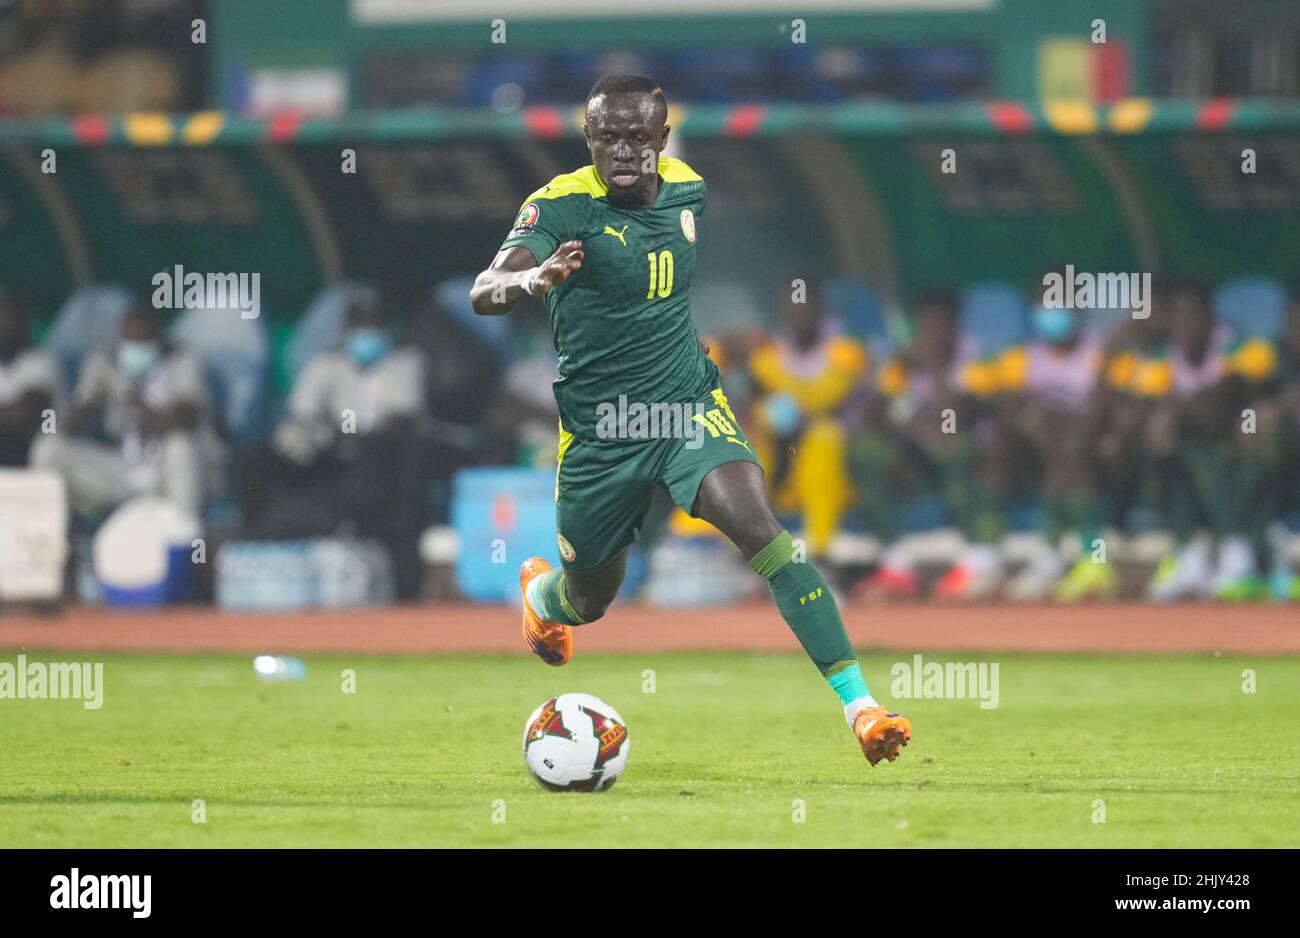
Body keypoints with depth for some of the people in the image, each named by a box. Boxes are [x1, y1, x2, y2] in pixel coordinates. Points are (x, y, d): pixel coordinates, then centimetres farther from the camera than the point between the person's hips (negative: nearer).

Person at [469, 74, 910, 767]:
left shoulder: (686, 189, 0)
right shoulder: (563, 205, -15)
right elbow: (484, 292, -32)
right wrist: (532, 279, -52)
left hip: (688, 408, 2)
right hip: (597, 432, -2)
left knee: (759, 526, -25)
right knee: (588, 600, 15)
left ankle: (857, 702, -29)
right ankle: (538, 592, 57)